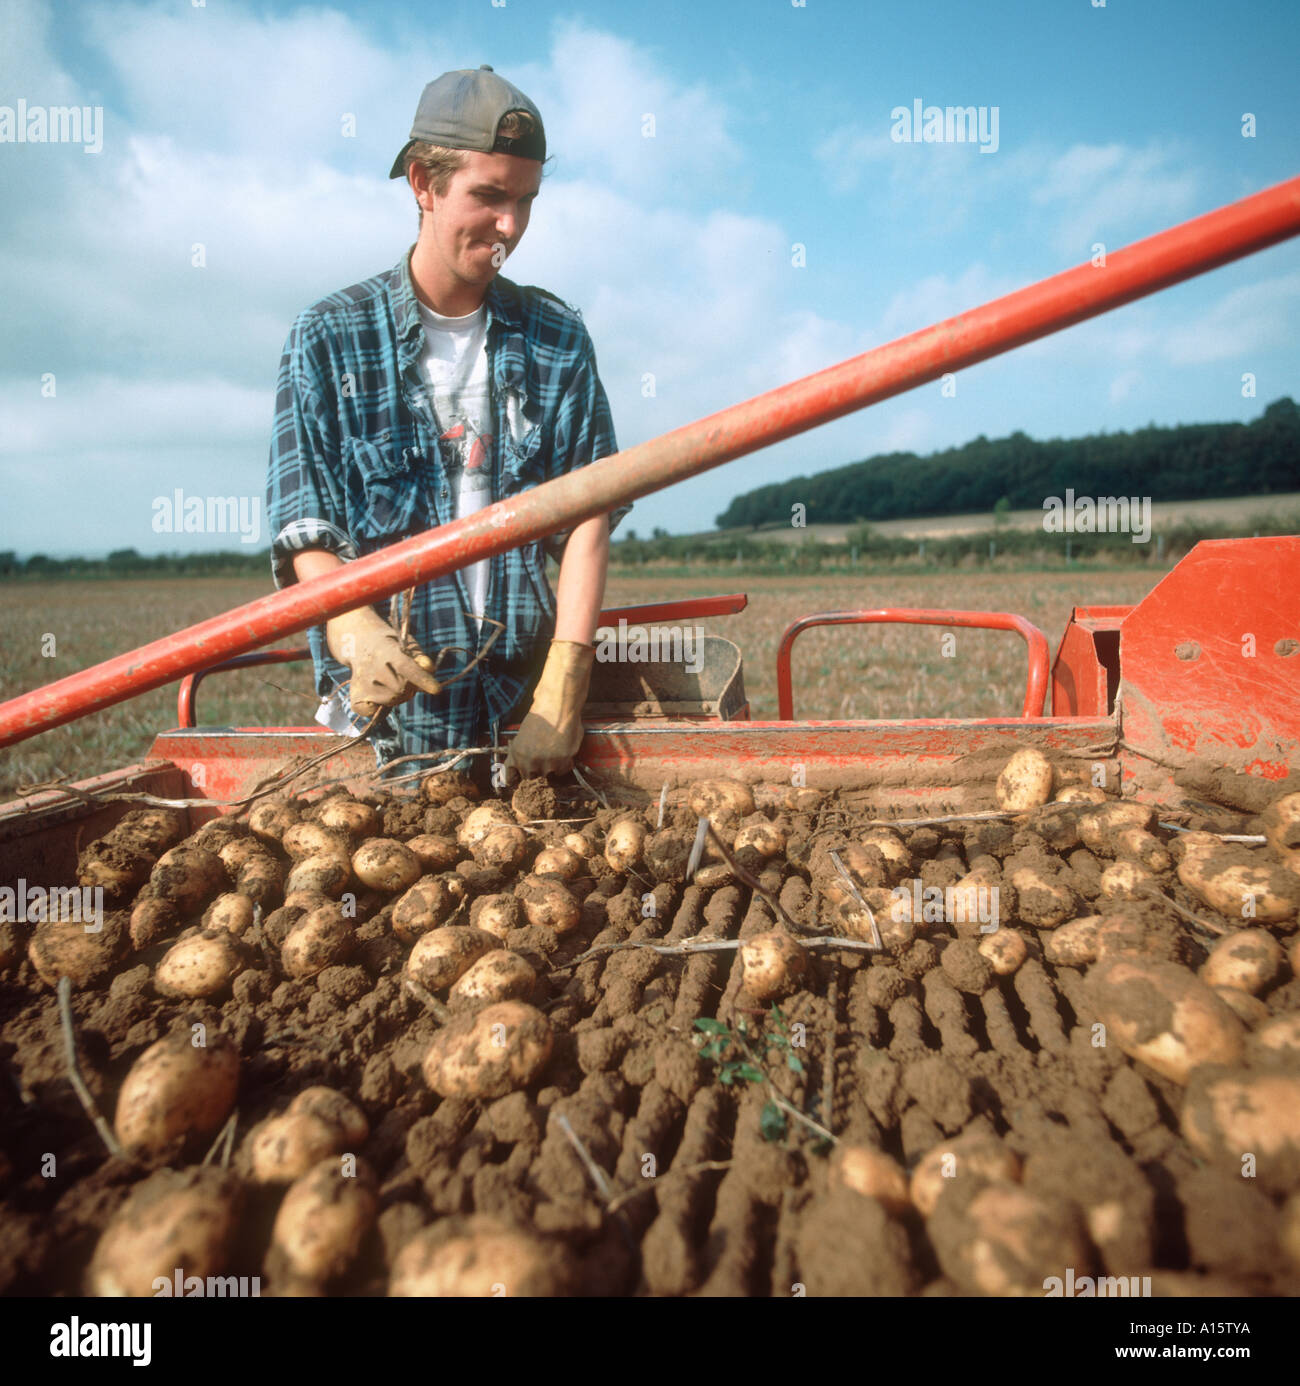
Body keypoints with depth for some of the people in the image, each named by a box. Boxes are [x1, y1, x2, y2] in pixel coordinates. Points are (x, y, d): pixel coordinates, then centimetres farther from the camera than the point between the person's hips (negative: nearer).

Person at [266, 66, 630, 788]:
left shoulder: (557, 337, 6)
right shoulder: (328, 337, 1)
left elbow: (587, 514, -4)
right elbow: (305, 535, -4)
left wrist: (563, 688, -15)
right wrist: (354, 628, -26)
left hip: (525, 699, 2)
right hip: (388, 705, -1)